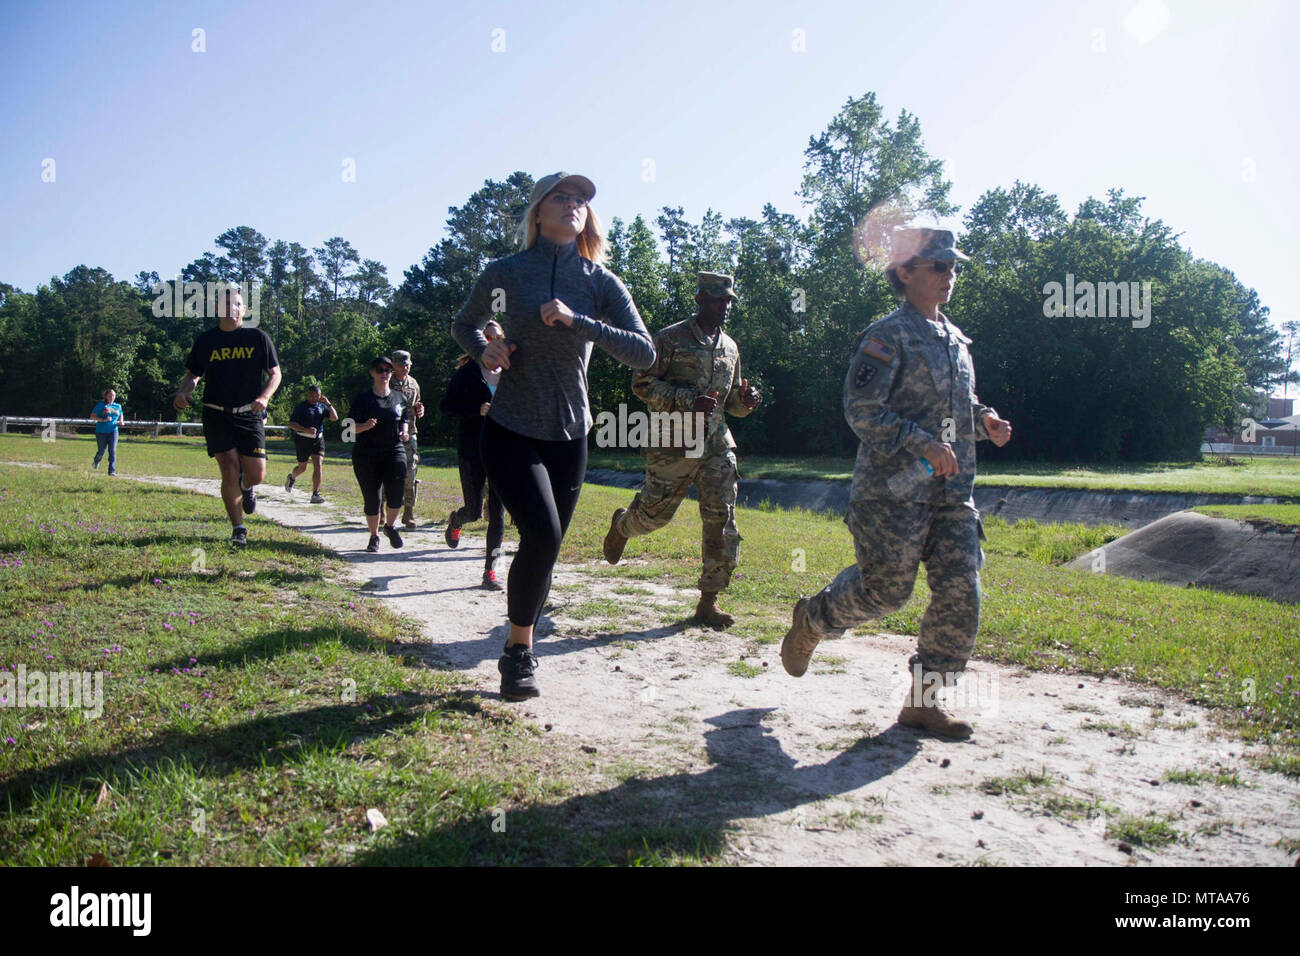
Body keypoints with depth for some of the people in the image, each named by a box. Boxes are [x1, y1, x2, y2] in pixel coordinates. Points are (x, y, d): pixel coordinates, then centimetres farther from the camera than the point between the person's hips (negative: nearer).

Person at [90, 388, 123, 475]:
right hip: (101, 432, -2)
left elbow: (120, 415, 28)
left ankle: (112, 470, -14)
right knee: (101, 451, 8)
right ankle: (96, 462, 43)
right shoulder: (101, 405, -2)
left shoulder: (118, 406, 11)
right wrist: (103, 420, -18)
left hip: (113, 431, 2)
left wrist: (120, 421, 6)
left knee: (112, 450, -12)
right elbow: (92, 416, -4)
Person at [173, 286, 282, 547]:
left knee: (256, 474, -5)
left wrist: (264, 397, -12)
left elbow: (275, 373, 6)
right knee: (230, 473, -8)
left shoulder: (258, 338, 4)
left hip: (249, 415, 0)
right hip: (217, 416, 0)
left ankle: (247, 487, 34)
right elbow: (192, 374, 13)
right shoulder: (206, 340, 7)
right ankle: (238, 529, 6)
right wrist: (183, 391, -9)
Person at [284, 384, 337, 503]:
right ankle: (291, 478, 44)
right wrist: (306, 430, -26)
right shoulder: (301, 406, -6)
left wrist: (328, 404, -9)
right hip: (303, 439, -3)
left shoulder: (322, 406, 9)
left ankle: (315, 495, -10)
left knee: (318, 465, -10)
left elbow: (335, 418, 2)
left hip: (318, 439, 3)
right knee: (302, 467, 9)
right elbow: (291, 424, -11)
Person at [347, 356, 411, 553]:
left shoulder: (399, 398, 10)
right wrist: (365, 426, -22)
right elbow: (351, 427, -2)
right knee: (372, 499, 1)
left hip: (394, 450, 1)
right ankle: (374, 536, 21)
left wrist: (404, 432, 2)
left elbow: (405, 420, 24)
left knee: (395, 492, -19)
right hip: (366, 455, -1)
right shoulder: (363, 399, 1)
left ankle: (390, 526, 8)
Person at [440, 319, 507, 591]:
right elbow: (446, 405, -4)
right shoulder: (466, 373, 0)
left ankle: (490, 571, 7)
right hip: (472, 451, -2)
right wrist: (478, 409, -17)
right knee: (474, 512, -1)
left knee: (497, 512, -2)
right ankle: (455, 520, 38)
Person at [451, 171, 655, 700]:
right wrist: (484, 350, -9)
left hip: (569, 437, 3)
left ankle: (518, 654, 28)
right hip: (511, 431, -3)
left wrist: (576, 322, -24)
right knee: (541, 535, -21)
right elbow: (463, 325, 14)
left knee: (545, 547, 9)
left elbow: (644, 352, -13)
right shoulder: (505, 273, -3)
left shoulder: (601, 283, -1)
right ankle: (519, 651, -2)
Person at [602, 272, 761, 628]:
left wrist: (746, 401, -1)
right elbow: (642, 383, -8)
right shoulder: (671, 338, -3)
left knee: (721, 519, -5)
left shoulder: (730, 347, 16)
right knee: (655, 512, 5)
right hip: (673, 444, -5)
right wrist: (689, 401, -19)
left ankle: (708, 602, 3)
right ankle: (621, 525, 42)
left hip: (717, 443, 5)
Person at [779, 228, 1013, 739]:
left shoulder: (956, 339, 18)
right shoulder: (888, 336, -8)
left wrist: (985, 419, 7)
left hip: (952, 491, 7)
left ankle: (924, 698, 10)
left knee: (960, 592, -1)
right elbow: (861, 410, -16)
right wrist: (924, 444, -22)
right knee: (884, 590, -1)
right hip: (894, 488, -7)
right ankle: (813, 618, 30)